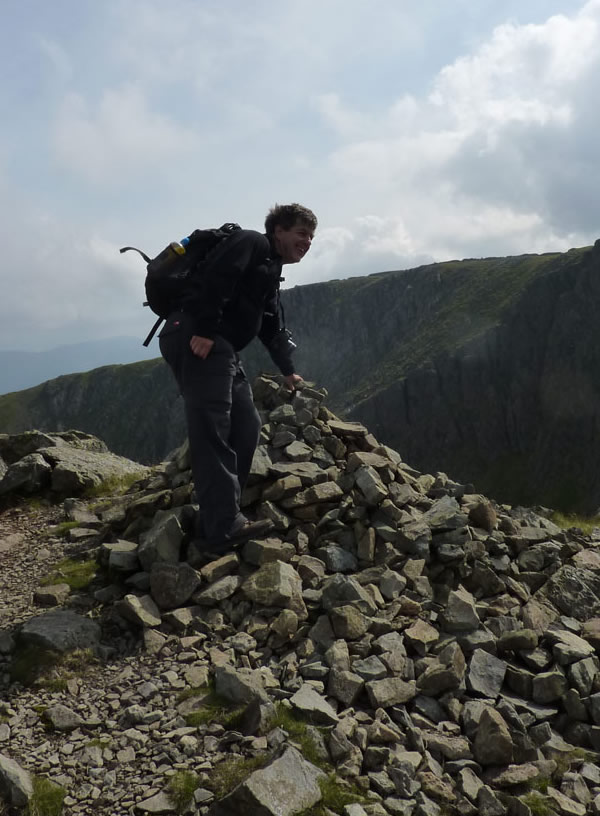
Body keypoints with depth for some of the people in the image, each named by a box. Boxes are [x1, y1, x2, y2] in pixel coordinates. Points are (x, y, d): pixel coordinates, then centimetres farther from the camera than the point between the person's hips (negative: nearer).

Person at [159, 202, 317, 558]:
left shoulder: (270, 274, 32)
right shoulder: (252, 243, 2)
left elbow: (274, 327, 42)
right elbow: (217, 278, -16)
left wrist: (288, 371, 50)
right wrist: (204, 330, -25)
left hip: (221, 349, 11)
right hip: (194, 338, -10)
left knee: (245, 428, 5)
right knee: (213, 432, -17)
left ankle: (214, 527, 8)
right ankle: (224, 530, -19)